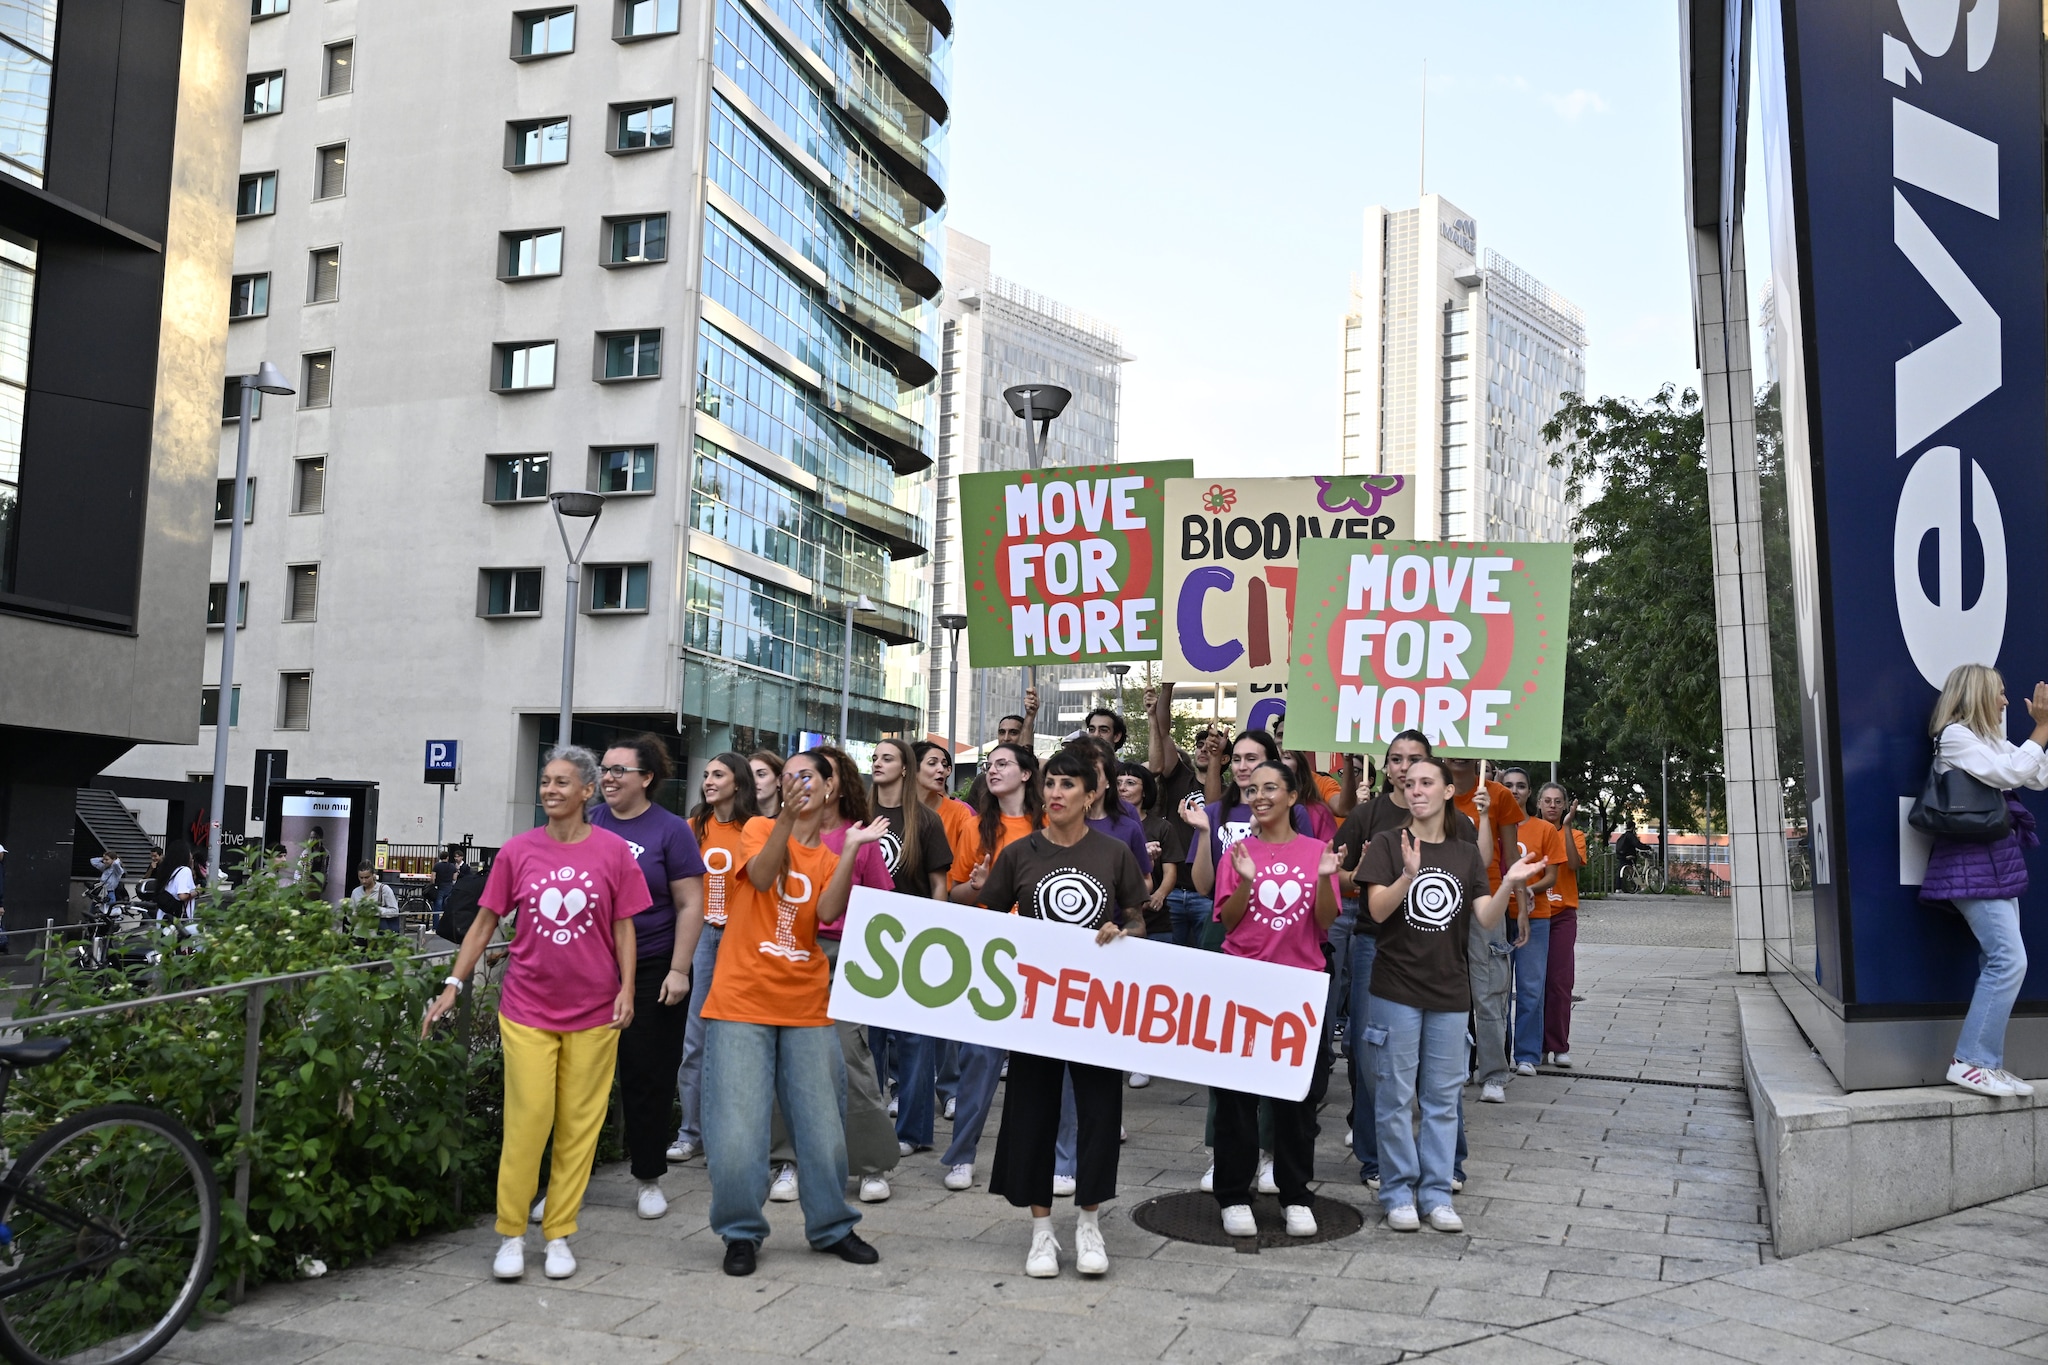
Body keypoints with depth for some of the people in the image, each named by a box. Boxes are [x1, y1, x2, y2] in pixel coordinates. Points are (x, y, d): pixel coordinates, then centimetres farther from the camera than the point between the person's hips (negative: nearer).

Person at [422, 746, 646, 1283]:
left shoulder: (613, 851, -2)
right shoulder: (518, 851, 1)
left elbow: (623, 927, 3)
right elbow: (485, 923, 7)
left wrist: (626, 988, -5)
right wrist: (453, 985, 3)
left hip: (593, 1013, 0)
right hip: (527, 1009, 0)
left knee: (579, 1125, 5)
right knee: (528, 1120, -2)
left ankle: (559, 1234, 17)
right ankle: (511, 1234, 12)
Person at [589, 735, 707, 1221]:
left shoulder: (671, 830, -4)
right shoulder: (590, 823, 6)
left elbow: (690, 905, -6)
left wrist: (678, 970, -12)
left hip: (653, 970, -3)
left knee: (649, 1078, 6)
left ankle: (649, 1179, 20)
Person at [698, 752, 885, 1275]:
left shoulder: (831, 856, 9)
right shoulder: (759, 832, 2)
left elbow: (829, 912, -10)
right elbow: (761, 876, -20)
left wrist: (850, 849, -16)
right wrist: (787, 818, -33)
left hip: (806, 1007, 3)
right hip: (742, 1002, -3)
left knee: (823, 1124, 8)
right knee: (738, 1128, -3)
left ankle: (832, 1226, 25)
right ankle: (741, 1232, 14)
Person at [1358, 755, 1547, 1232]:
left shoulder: (1466, 854, 7)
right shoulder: (1388, 844, -2)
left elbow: (1487, 918, -1)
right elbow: (1377, 909, -14)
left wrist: (1509, 885, -20)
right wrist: (1408, 876, -31)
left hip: (1450, 994, 3)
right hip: (1396, 990, -3)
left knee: (1443, 1098, 9)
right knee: (1396, 1095, 2)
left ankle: (1436, 1194, 18)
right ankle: (1398, 1193, 13)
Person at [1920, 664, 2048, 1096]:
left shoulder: (1991, 740, 19)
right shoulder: (1954, 736, -9)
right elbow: (2012, 773, -17)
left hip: (1998, 861, 10)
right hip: (1970, 863, -10)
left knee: (1999, 963, 5)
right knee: (2010, 960, -17)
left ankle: (1987, 1064, 7)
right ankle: (1969, 1062, -14)